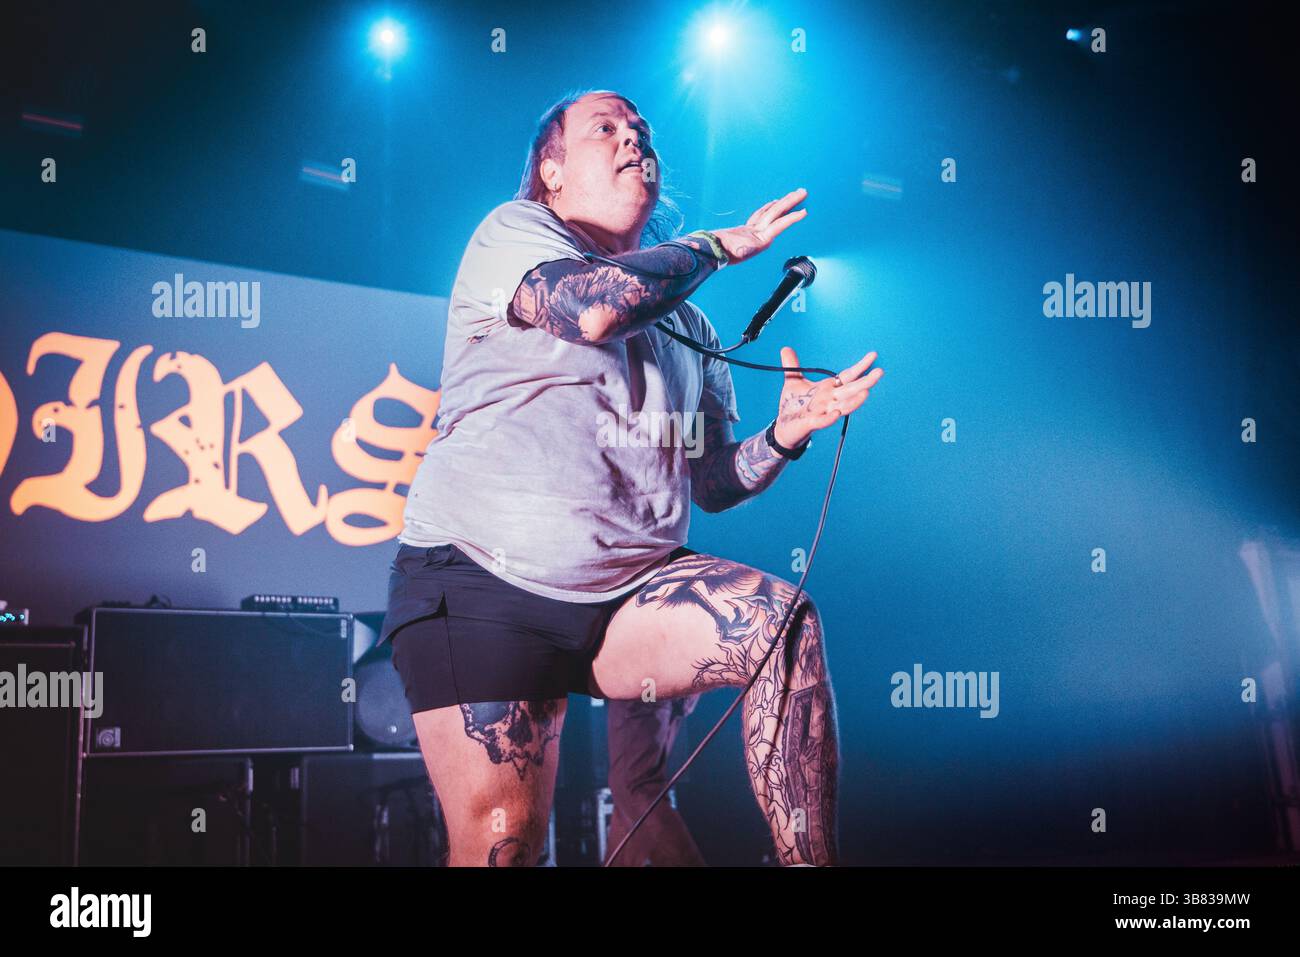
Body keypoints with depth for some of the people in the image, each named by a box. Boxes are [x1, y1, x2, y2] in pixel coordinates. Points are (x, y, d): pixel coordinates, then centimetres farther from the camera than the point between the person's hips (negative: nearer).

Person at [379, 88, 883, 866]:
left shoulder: (688, 327, 21)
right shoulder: (514, 234, 4)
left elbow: (713, 482, 16)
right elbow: (592, 306, -20)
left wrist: (787, 433, -4)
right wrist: (717, 245, -6)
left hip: (631, 593, 5)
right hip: (484, 583, -4)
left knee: (789, 622, -23)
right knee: (500, 842, -13)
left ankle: (812, 860, -18)